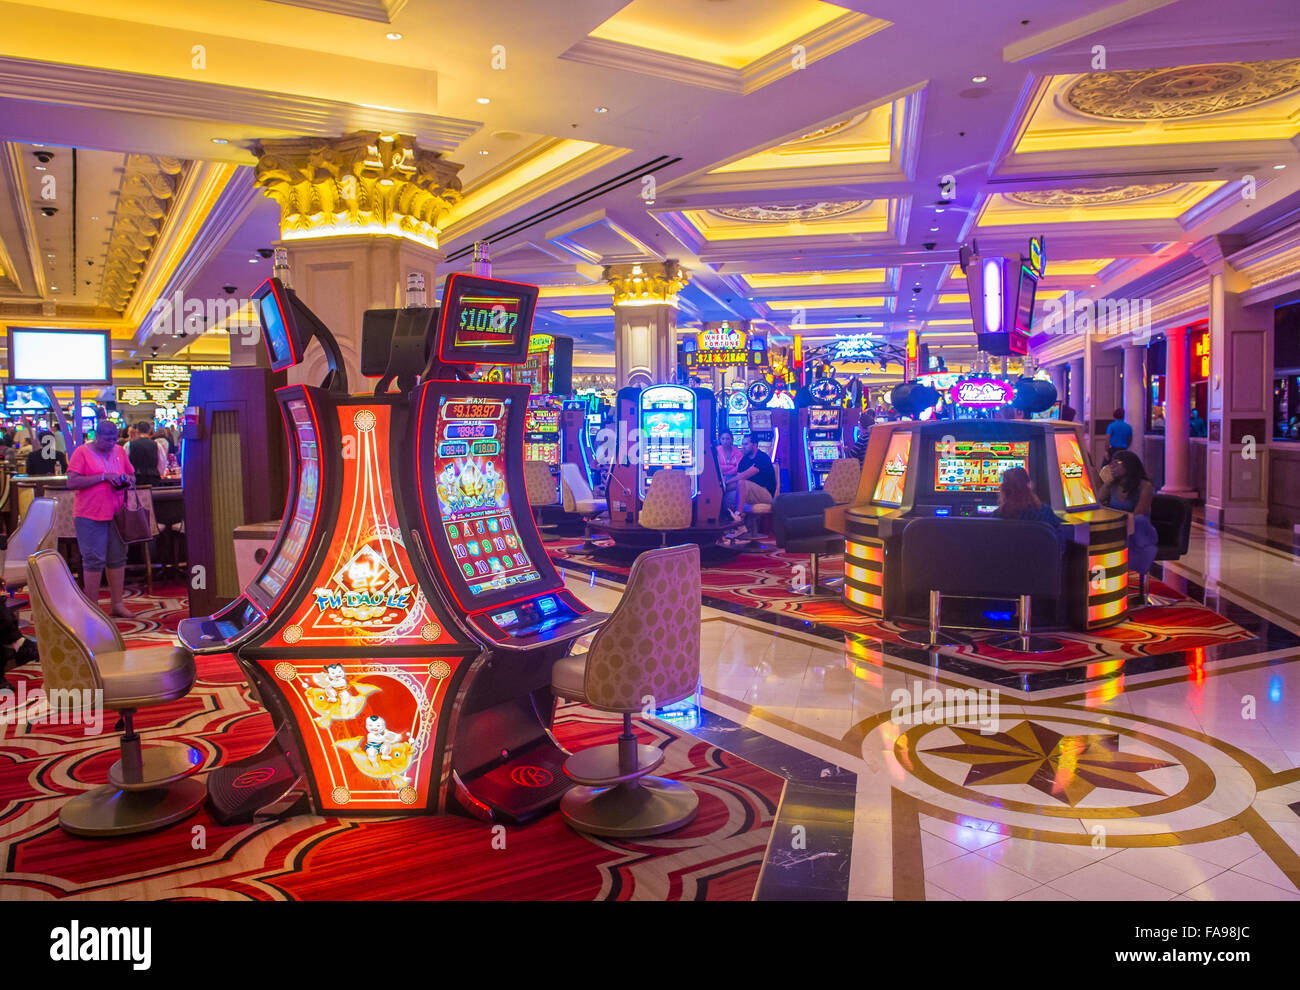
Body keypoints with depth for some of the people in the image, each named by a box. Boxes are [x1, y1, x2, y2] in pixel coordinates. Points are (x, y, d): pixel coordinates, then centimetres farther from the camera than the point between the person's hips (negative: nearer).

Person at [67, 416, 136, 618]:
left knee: (118, 559, 7)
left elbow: (132, 475, 21)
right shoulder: (82, 452, -5)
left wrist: (127, 480, -3)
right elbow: (72, 482, -14)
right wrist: (103, 476, -18)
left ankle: (117, 604, 15)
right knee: (94, 560, -3)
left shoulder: (119, 452, 11)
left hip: (116, 513, 5)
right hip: (90, 515, -5)